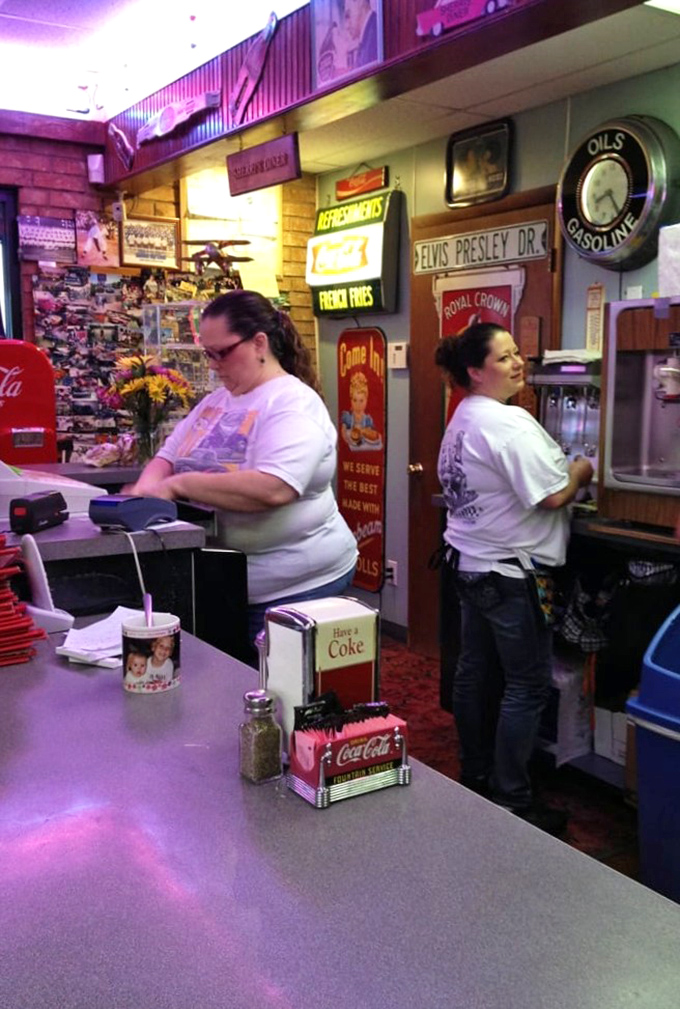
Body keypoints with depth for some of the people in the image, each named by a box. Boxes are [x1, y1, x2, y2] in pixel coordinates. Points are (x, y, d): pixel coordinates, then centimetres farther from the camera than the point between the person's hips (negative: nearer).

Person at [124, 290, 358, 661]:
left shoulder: (293, 404, -16)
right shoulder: (214, 402, 12)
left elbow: (272, 489, -30)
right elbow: (166, 458, 12)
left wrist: (178, 485, -24)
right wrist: (143, 494, -11)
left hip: (295, 586, -8)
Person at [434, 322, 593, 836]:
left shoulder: (463, 418, 10)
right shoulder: (510, 423, -21)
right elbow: (553, 496, -23)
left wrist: (561, 468, 10)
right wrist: (580, 471, -3)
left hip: (470, 562, 10)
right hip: (511, 570, -10)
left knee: (475, 672, 17)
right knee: (528, 686, 0)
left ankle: (476, 776, 31)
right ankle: (512, 801, 9)